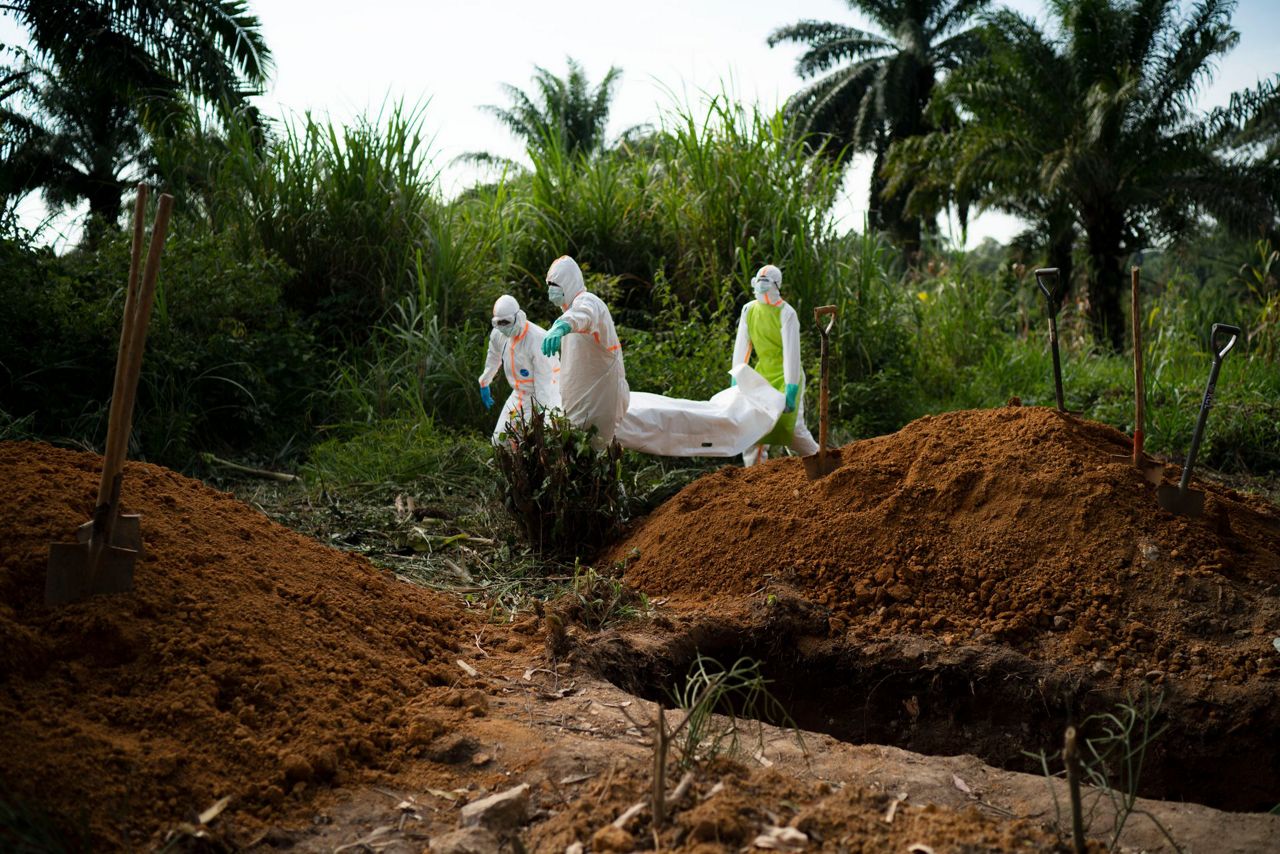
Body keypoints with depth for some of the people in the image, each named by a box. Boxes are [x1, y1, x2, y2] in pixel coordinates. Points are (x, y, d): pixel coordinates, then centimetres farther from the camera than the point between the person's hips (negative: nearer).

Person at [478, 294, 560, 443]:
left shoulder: (537, 340, -27)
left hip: (545, 396, -7)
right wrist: (484, 383, 29)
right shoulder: (498, 334, -5)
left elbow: (544, 382, -26)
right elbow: (493, 358, 19)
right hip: (519, 394, 7)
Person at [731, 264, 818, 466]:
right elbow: (741, 347, 1)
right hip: (763, 374, 5)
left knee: (790, 425, -9)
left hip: (786, 376, -5)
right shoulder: (748, 310, -2)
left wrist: (791, 389, -26)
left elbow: (792, 352, -22)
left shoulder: (786, 313, -18)